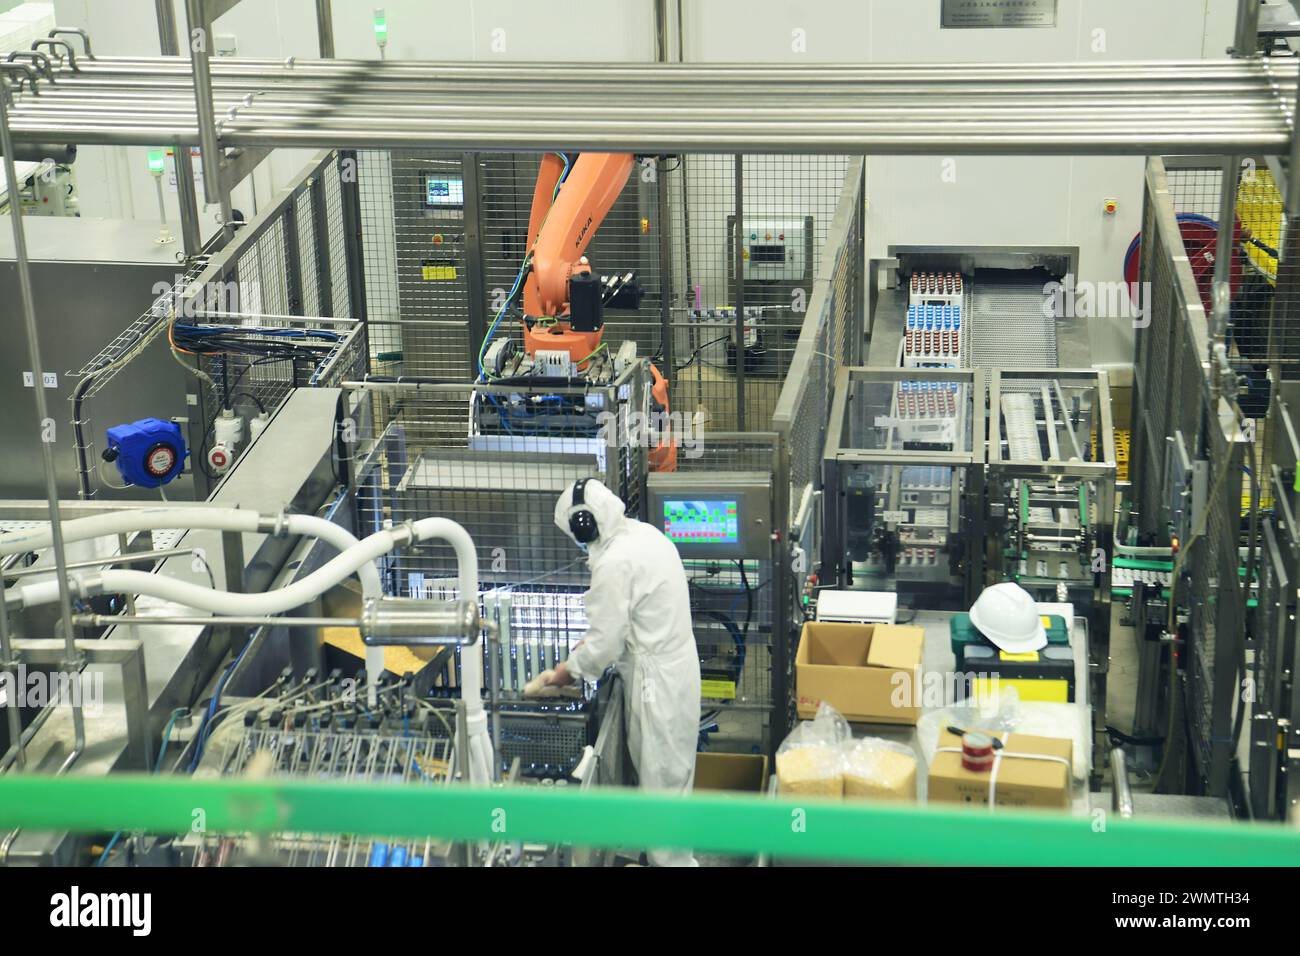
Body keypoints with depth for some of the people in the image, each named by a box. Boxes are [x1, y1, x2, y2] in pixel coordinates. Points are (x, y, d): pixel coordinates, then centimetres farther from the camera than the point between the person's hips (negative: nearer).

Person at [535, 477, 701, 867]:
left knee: (661, 778, 1)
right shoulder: (644, 534, 6)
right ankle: (668, 854, 31)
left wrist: (570, 669, -2)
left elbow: (605, 643, -19)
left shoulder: (614, 562, -24)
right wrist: (590, 643, 14)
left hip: (656, 680, -10)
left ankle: (672, 860, 11)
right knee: (667, 772, 20)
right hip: (673, 666, 10)